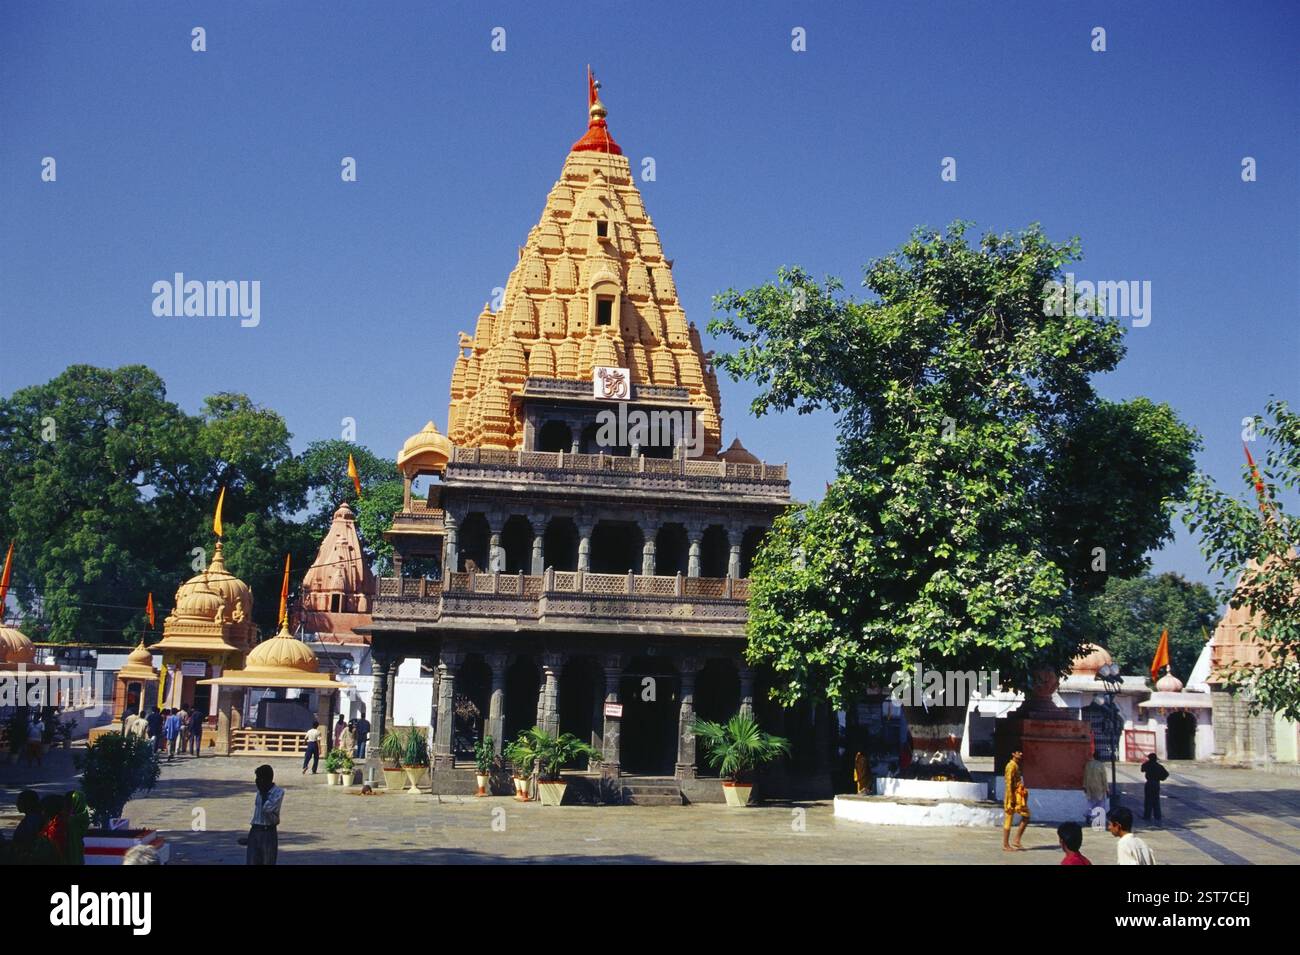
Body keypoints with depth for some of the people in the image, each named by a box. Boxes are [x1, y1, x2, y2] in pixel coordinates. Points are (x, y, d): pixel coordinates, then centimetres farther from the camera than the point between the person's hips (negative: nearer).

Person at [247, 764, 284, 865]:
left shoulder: (278, 792, -10)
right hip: (255, 831, 6)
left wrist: (264, 793, -11)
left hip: (269, 832, -6)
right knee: (252, 862, 2)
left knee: (268, 863, 1)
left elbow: (267, 808, -23)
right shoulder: (260, 791, 10)